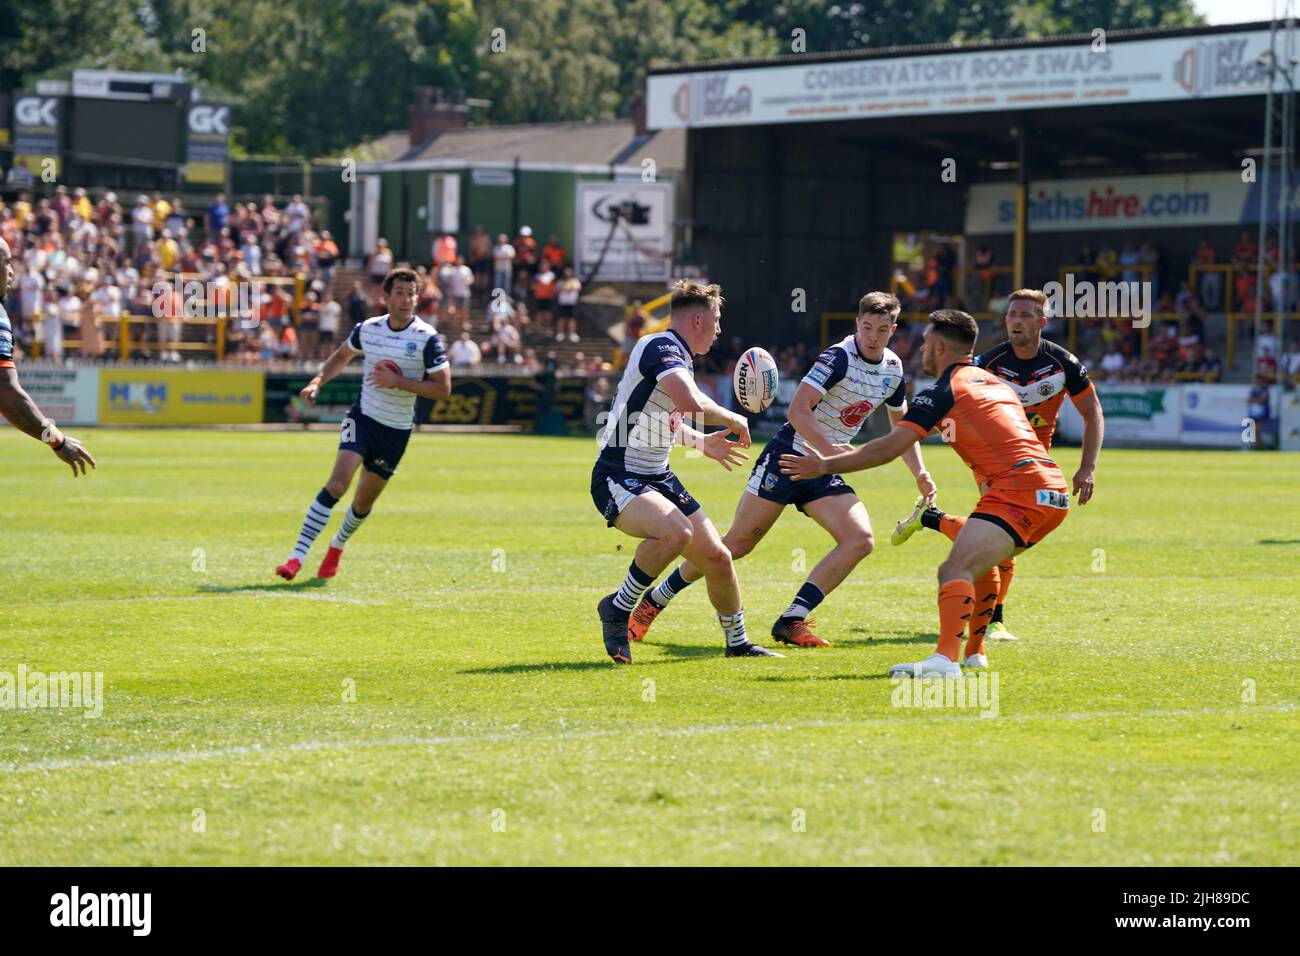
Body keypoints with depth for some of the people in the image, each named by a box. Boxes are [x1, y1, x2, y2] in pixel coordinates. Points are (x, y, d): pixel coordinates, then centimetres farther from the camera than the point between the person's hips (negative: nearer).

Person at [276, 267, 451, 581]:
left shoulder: (427, 338, -13)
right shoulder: (367, 329, -3)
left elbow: (443, 388, -14)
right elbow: (341, 356, 18)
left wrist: (398, 382, -23)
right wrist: (317, 381, 2)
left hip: (397, 430, 0)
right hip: (363, 417, 0)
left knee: (363, 503, 11)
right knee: (337, 483, -21)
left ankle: (337, 547, 42)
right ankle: (297, 556, -21)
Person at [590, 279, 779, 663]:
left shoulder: (677, 357, 15)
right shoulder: (660, 347, -17)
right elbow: (692, 403, -33)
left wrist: (702, 442, 34)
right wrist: (733, 419, -16)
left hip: (658, 478, 10)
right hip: (618, 479, -10)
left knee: (717, 557, 7)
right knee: (676, 531, -36)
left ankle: (737, 643, 28)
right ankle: (618, 609, -16)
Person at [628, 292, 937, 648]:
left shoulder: (893, 369, 7)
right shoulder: (838, 357, -17)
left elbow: (902, 426, 24)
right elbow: (797, 411, -24)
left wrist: (919, 473, 14)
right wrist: (829, 449, -36)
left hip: (824, 472, 7)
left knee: (860, 539, -15)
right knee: (737, 544, -5)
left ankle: (792, 622, -13)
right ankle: (651, 605, 10)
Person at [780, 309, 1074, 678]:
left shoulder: (943, 391, -1)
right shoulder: (996, 382, 25)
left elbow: (889, 448, -4)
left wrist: (825, 465, 4)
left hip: (1018, 491, -9)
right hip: (1055, 491, 9)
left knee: (956, 570, -21)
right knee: (980, 562, 31)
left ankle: (946, 659, -40)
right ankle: (974, 653, 37)